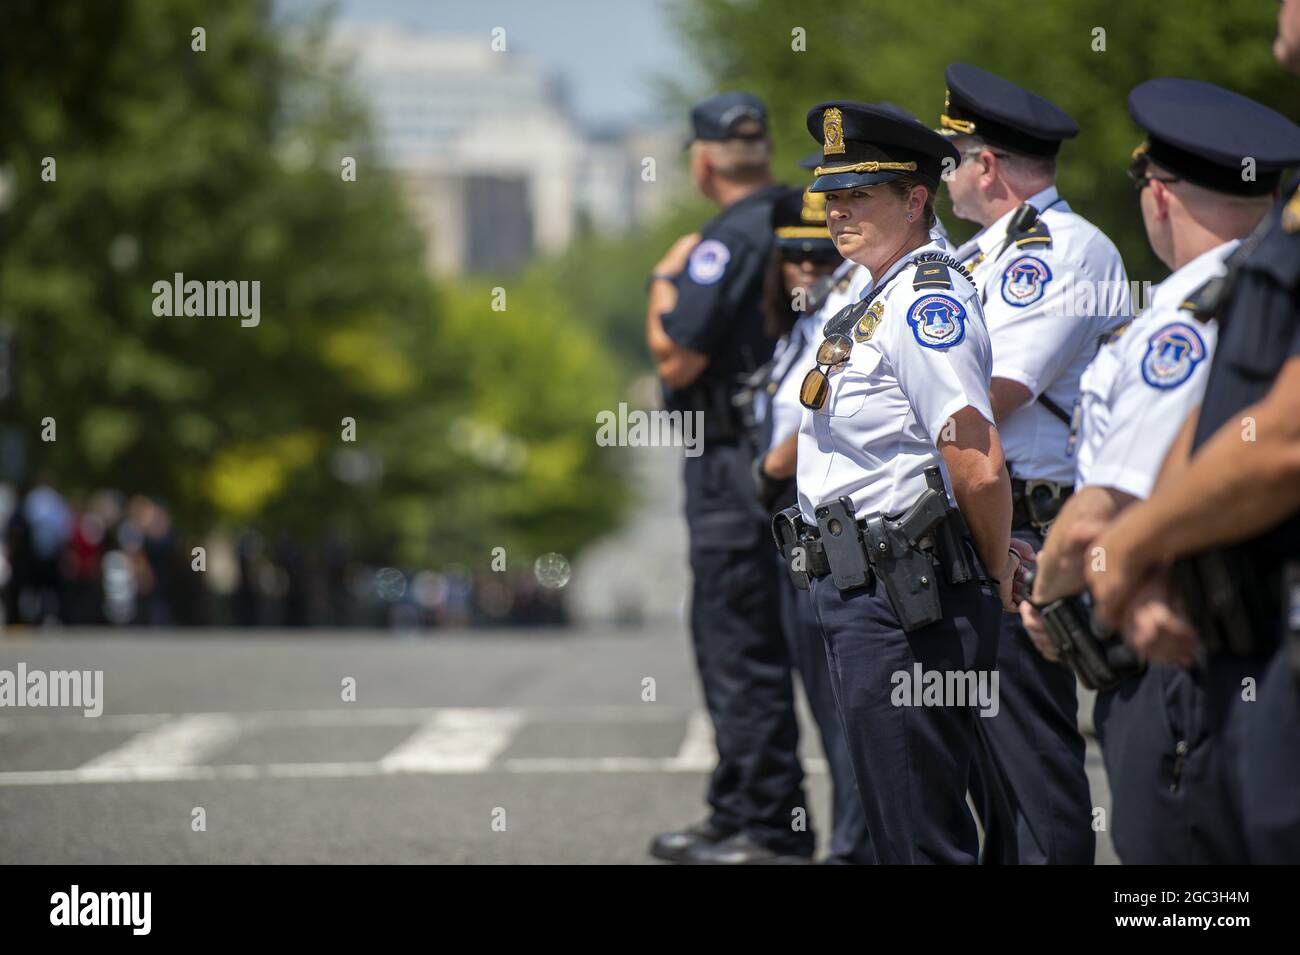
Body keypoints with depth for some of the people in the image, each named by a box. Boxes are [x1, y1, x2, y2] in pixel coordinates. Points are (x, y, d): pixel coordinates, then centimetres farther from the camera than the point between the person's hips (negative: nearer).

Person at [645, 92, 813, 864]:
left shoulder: (731, 239, -17)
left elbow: (676, 360, -19)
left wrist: (666, 281, -3)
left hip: (737, 470, -9)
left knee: (742, 647, -5)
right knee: (730, 640, 17)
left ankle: (773, 828, -4)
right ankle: (738, 814, 24)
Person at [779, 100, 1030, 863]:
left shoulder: (928, 302, -17)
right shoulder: (881, 301, 15)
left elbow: (981, 468, -25)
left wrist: (997, 575, -11)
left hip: (906, 604, -11)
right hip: (862, 594, 11)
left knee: (921, 836, -6)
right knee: (897, 824, 16)